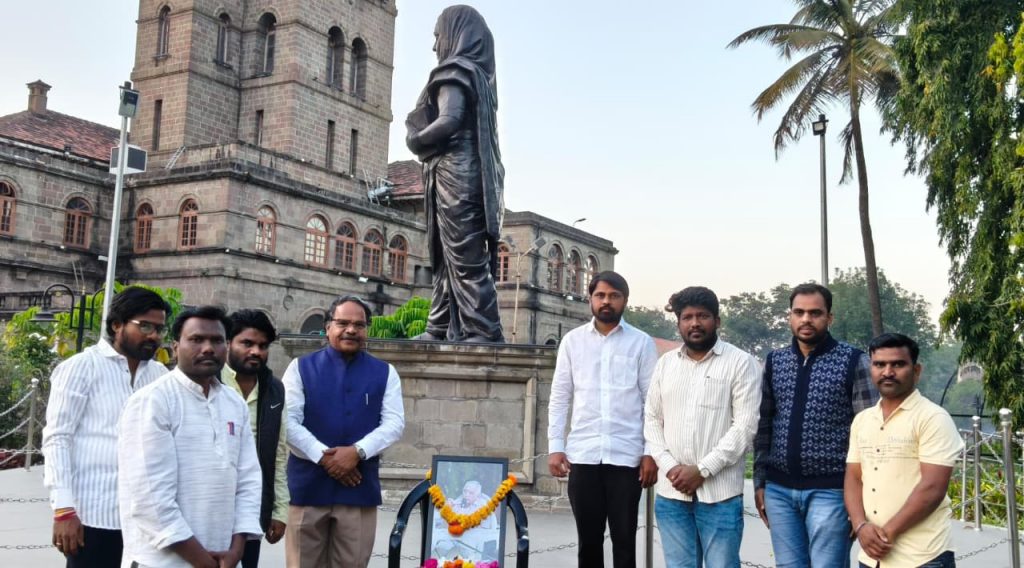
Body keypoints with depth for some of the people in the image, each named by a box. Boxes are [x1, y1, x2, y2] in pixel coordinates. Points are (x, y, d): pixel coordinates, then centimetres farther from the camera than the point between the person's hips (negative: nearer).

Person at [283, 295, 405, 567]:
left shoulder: (384, 373, 8)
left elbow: (394, 423, -1)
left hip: (360, 487, 1)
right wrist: (323, 456, -16)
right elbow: (288, 421, -4)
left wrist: (357, 452, -16)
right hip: (308, 485, -1)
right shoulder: (301, 367, 4)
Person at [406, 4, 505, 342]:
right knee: (447, 257, 11)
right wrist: (420, 132, 11)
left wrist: (414, 140, -5)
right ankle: (441, 330, 15)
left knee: (465, 258, -9)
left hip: (455, 174, -9)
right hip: (472, 173, 9)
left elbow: (448, 121, -21)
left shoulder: (455, 71, -7)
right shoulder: (479, 74, 19)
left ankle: (483, 332, -8)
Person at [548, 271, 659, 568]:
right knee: (588, 539, 10)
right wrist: (555, 447, 0)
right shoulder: (572, 340, 8)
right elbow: (559, 399, 7)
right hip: (582, 455, 2)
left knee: (624, 540, 6)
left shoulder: (642, 343, 3)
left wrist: (651, 453, -5)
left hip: (627, 455, -1)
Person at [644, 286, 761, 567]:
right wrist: (669, 467, -5)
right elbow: (651, 420, 10)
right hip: (671, 493, 4)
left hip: (720, 494, -4)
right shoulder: (665, 363, 11)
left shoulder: (741, 362, -3)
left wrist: (702, 470, -14)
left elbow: (745, 426, -10)